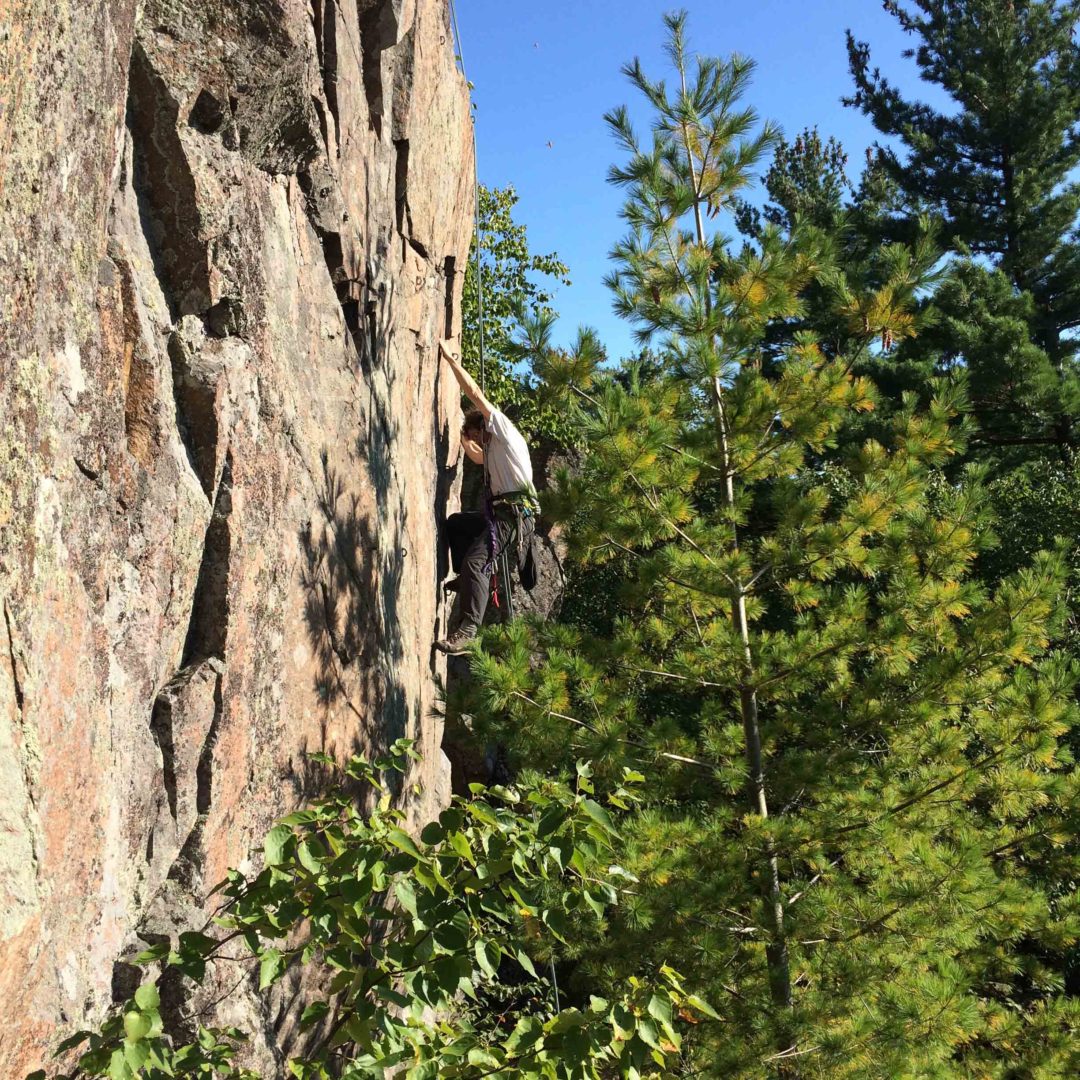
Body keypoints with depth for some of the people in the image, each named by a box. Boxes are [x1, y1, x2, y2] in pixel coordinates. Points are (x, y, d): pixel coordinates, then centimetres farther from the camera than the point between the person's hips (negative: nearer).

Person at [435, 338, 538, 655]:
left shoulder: (505, 432, 1)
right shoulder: (495, 449, 26)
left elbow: (476, 394, -5)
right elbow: (476, 456, 48)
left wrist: (450, 358, -2)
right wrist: (460, 433, 38)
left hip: (516, 515, -10)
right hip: (500, 512, 10)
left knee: (476, 560, -24)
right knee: (455, 522, 26)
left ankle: (468, 630, -30)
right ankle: (467, 578, 22)